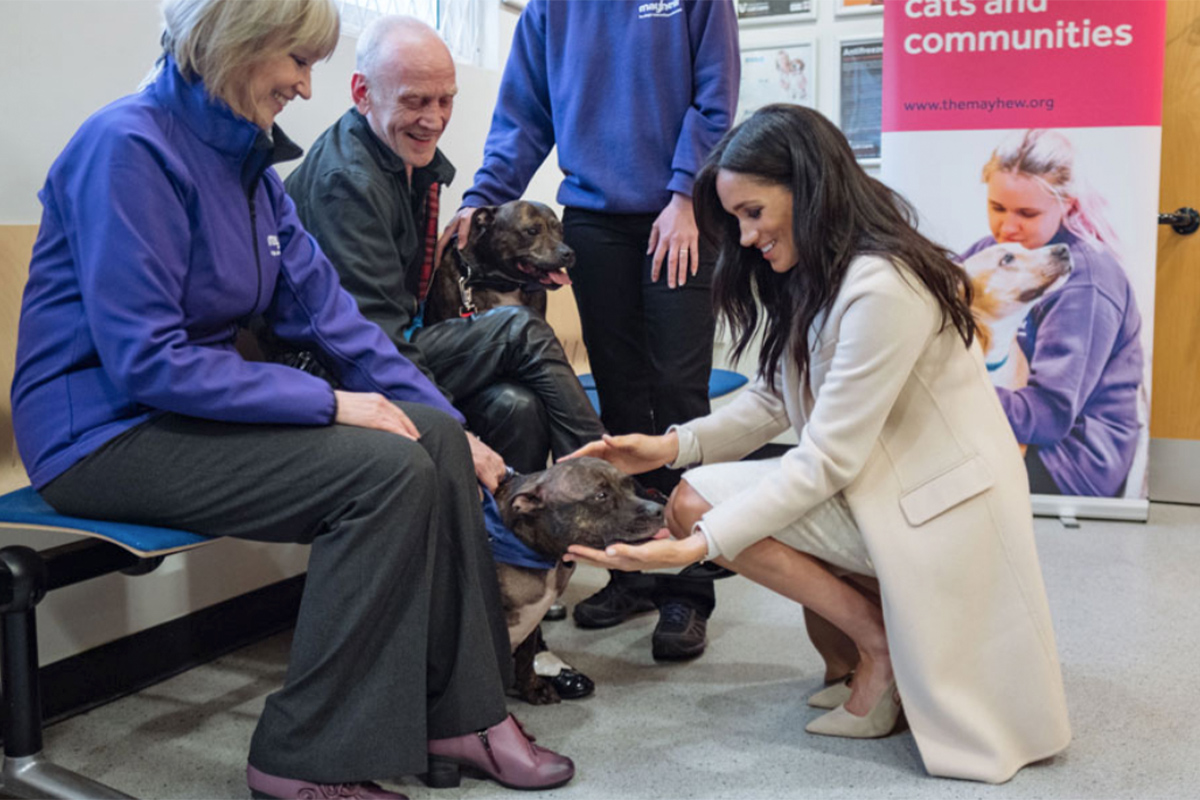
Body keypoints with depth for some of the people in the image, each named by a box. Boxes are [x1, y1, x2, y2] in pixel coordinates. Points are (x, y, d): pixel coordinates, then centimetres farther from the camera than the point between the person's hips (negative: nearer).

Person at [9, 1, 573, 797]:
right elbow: (145, 359, -23)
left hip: (193, 405, 8)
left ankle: (458, 713, 0)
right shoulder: (130, 146, -18)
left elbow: (324, 307, 7)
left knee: (437, 441, -6)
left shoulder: (249, 159, 9)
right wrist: (328, 403, -24)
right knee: (387, 471, -23)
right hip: (106, 428, -8)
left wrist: (447, 419, 0)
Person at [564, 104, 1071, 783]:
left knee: (699, 500, -18)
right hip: (883, 482, 10)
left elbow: (827, 461, -24)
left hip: (940, 504, -10)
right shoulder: (814, 276, 7)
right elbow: (773, 401, 9)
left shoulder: (882, 288, -23)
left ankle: (880, 643, -4)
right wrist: (673, 445, -7)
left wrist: (699, 544, -29)